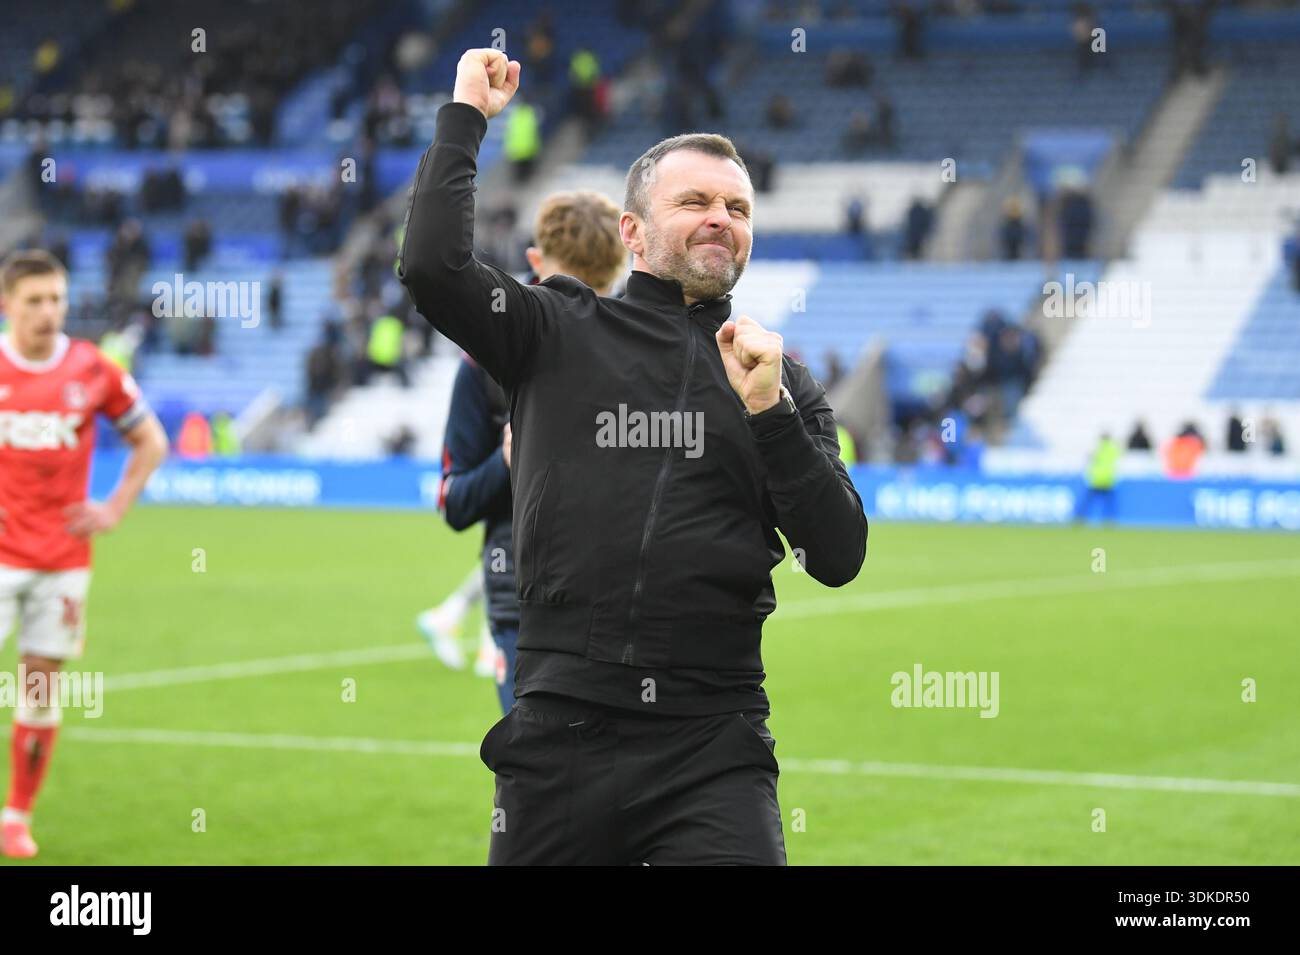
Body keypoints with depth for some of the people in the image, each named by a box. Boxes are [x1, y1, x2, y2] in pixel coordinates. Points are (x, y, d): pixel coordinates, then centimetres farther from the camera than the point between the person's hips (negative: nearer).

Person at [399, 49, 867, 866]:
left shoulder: (784, 382, 13)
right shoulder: (560, 334, 9)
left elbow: (839, 558, 4)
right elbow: (433, 264, -8)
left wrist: (769, 409, -7)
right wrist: (465, 117, 4)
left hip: (713, 745, 1)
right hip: (561, 730, 0)